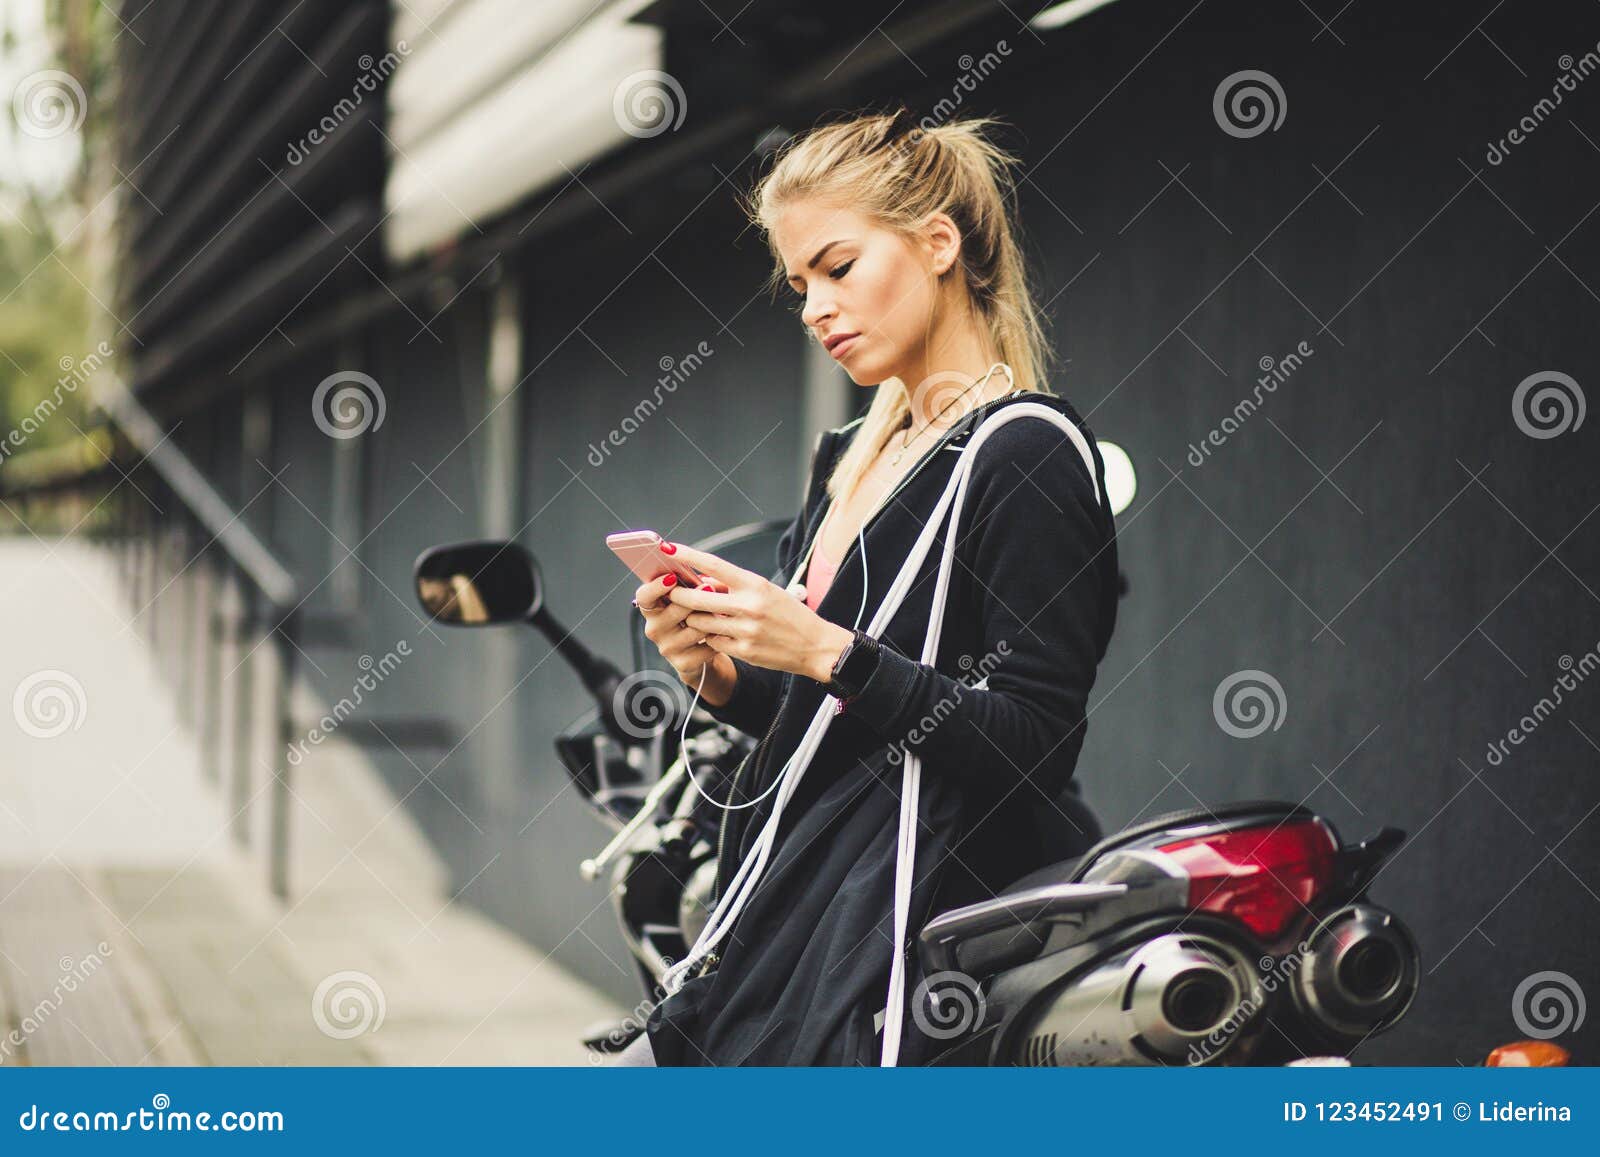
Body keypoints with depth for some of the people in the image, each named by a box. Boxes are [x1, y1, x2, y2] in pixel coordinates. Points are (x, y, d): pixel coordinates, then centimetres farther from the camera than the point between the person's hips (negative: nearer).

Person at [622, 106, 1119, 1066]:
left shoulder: (1031, 454, -9)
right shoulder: (849, 456, 17)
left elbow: (1035, 747, -16)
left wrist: (828, 653, -22)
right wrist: (716, 672, 2)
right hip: (782, 921, 8)